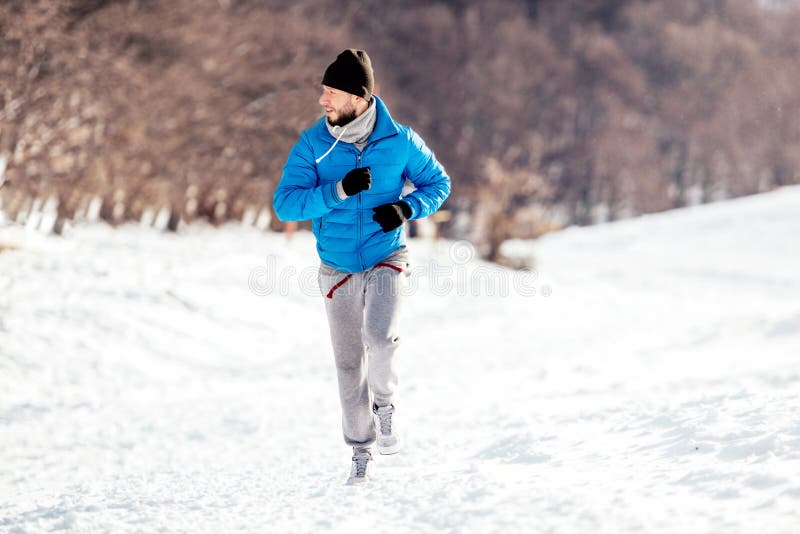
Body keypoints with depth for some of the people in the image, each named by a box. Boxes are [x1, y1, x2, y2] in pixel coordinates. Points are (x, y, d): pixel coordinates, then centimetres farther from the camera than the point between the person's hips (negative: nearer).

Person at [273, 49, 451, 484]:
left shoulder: (399, 141, -9)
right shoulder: (312, 145, -9)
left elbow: (438, 184, 4)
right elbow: (285, 204, -16)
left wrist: (406, 208, -16)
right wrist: (339, 190, -28)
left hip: (386, 259, -1)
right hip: (337, 268, 2)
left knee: (380, 337, -26)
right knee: (349, 364, 7)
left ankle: (384, 402, 5)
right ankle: (361, 449, 26)